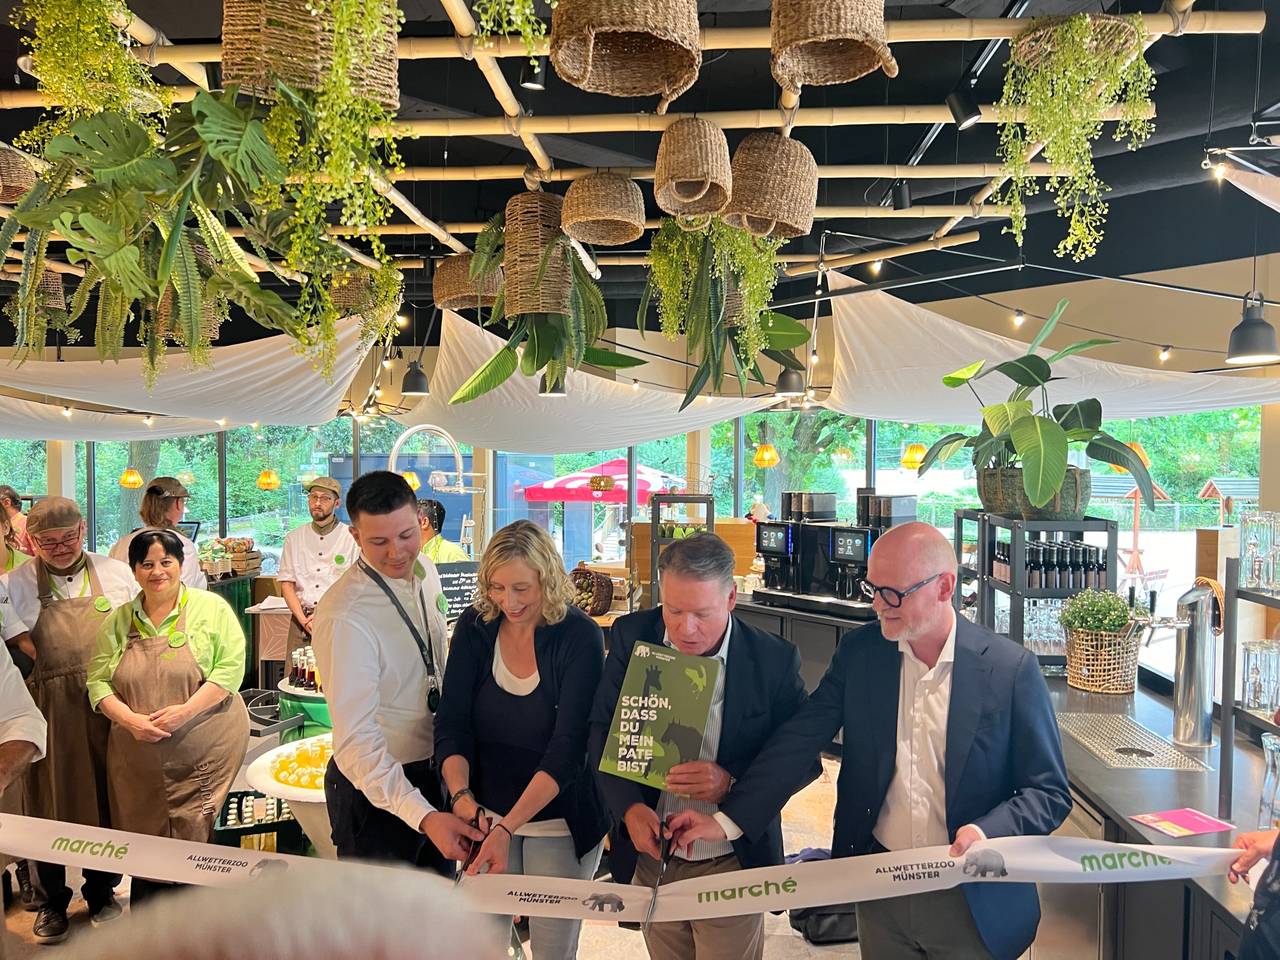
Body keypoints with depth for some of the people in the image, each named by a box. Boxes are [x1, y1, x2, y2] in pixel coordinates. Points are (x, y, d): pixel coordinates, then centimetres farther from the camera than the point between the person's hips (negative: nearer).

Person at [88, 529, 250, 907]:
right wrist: (130, 720, -11)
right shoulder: (118, 621, 9)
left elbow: (230, 668, -7)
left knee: (194, 842, -2)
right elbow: (98, 682, 7)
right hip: (140, 758, 3)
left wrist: (185, 711, -18)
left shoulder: (211, 608, -1)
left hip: (206, 751, -3)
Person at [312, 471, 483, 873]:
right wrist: (424, 817, -38)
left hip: (434, 770, 7)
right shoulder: (345, 616, -29)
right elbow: (356, 739, -30)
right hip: (376, 787, -7)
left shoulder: (426, 572, -4)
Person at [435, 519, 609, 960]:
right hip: (487, 814, 3)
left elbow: (566, 748, -23)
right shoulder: (475, 627, -7)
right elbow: (452, 724, -8)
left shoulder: (580, 637, -18)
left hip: (558, 821, -3)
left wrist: (508, 827, -32)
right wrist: (461, 797, -24)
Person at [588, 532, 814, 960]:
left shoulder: (774, 659, -15)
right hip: (650, 856, 3)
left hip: (731, 866, -2)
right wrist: (629, 807, -18)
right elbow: (603, 732, -2)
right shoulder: (631, 637, -9)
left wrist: (732, 784, -25)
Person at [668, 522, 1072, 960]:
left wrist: (987, 832, -25)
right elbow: (798, 741, -7)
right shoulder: (859, 652, -5)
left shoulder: (1011, 669, -13)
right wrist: (726, 819, -13)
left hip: (973, 902, -2)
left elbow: (1049, 792, -7)